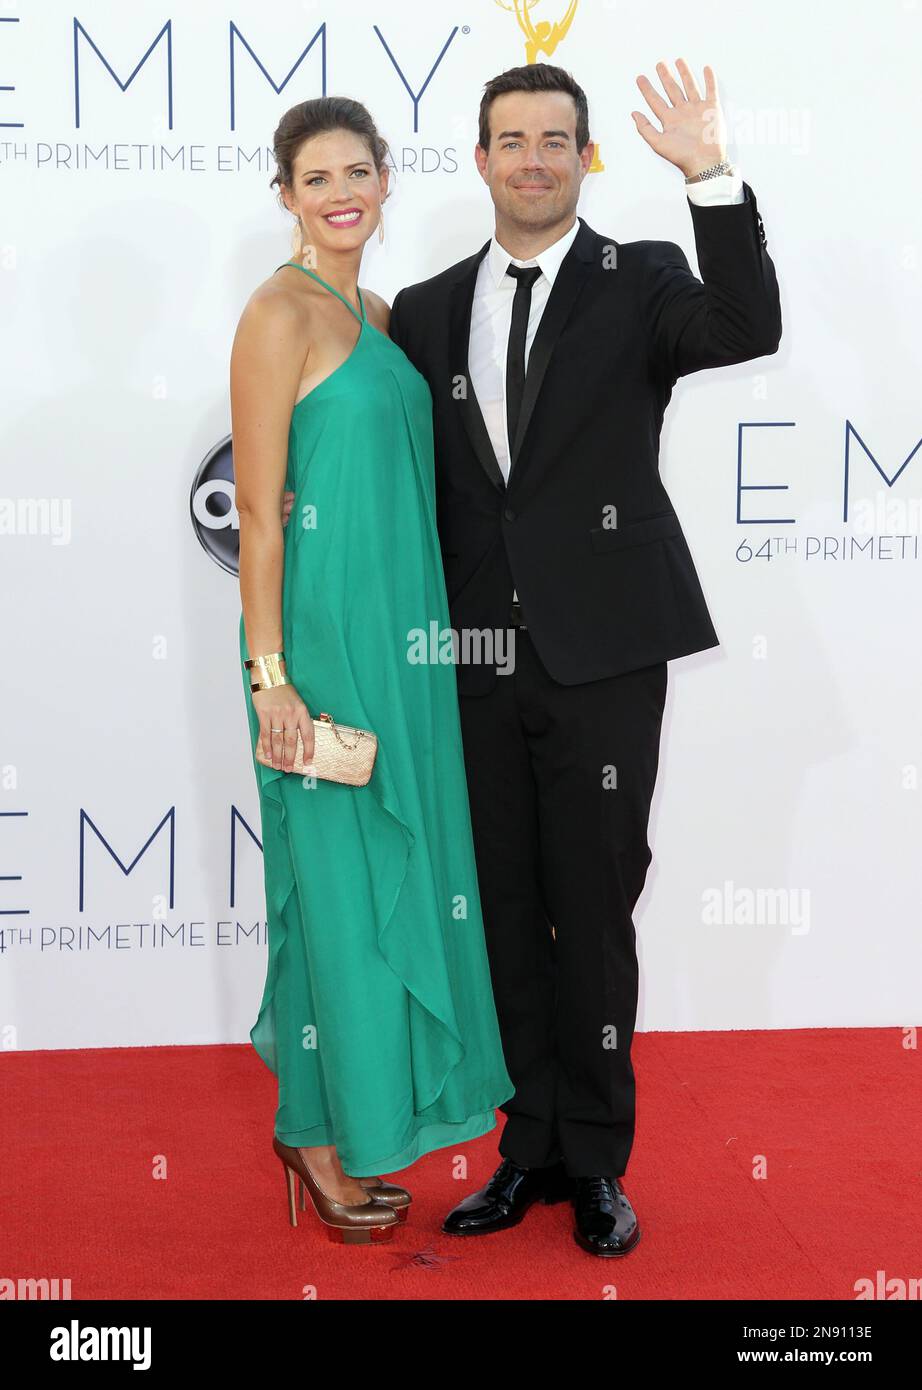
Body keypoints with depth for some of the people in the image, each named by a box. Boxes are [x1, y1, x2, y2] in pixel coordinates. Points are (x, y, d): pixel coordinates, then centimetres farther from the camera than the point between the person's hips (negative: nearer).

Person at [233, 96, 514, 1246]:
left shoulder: (379, 316, 13)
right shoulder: (280, 313, -11)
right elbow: (258, 511, -15)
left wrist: (416, 639, 16)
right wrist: (271, 675, -18)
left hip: (399, 637, 8)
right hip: (325, 638, -8)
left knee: (394, 873, 14)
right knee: (339, 881, 1)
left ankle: (356, 1106, 30)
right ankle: (320, 1137, 16)